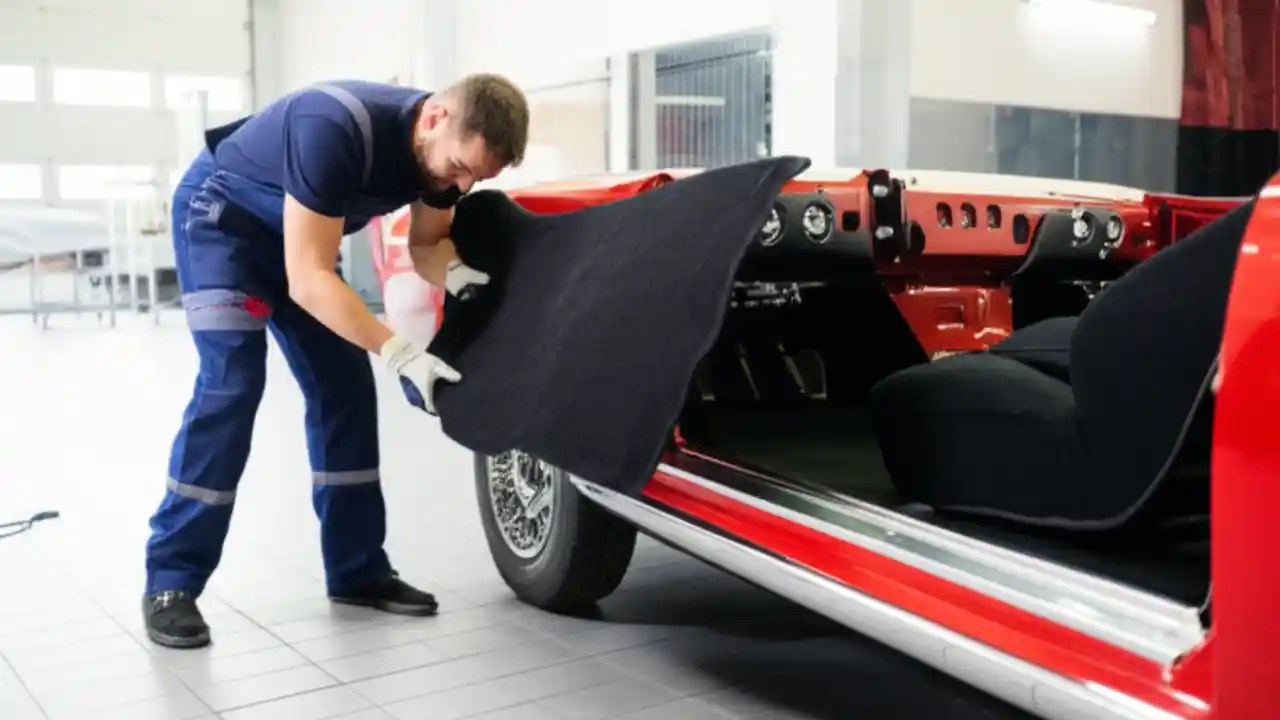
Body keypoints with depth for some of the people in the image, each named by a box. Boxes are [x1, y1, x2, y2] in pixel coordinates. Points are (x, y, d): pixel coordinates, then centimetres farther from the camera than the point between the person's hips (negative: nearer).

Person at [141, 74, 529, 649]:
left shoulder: (448, 148, -16)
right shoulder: (337, 128, -39)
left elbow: (426, 244, -1)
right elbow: (307, 279, -38)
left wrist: (457, 272, -25)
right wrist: (398, 354, -46)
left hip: (297, 231, 7)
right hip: (219, 215, -7)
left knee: (344, 389, 0)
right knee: (230, 386, -19)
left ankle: (358, 569, 7)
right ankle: (171, 581, -10)